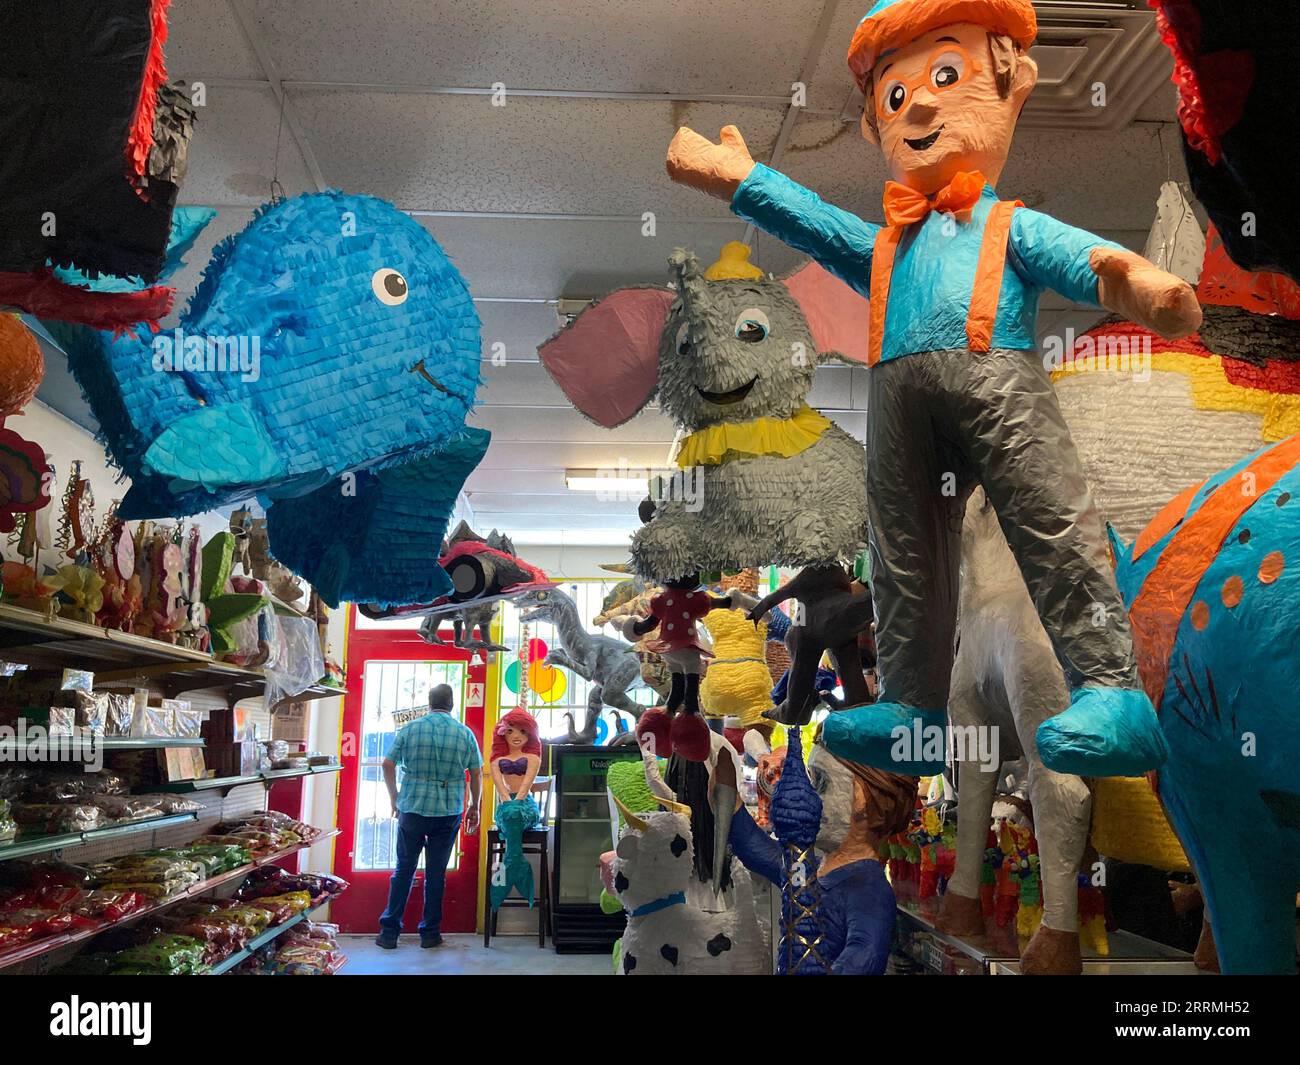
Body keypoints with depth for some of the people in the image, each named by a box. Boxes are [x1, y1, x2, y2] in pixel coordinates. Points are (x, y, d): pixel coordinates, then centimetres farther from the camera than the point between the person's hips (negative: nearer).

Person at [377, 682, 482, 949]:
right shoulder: (465, 734, 0)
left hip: (412, 808, 0)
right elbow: (477, 774, 3)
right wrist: (474, 807, 14)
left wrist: (394, 798, 13)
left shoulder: (409, 729, -1)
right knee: (436, 873, 8)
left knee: (404, 869, 11)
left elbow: (388, 765, 0)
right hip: (449, 812, 0)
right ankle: (430, 933, 16)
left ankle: (389, 931, 15)